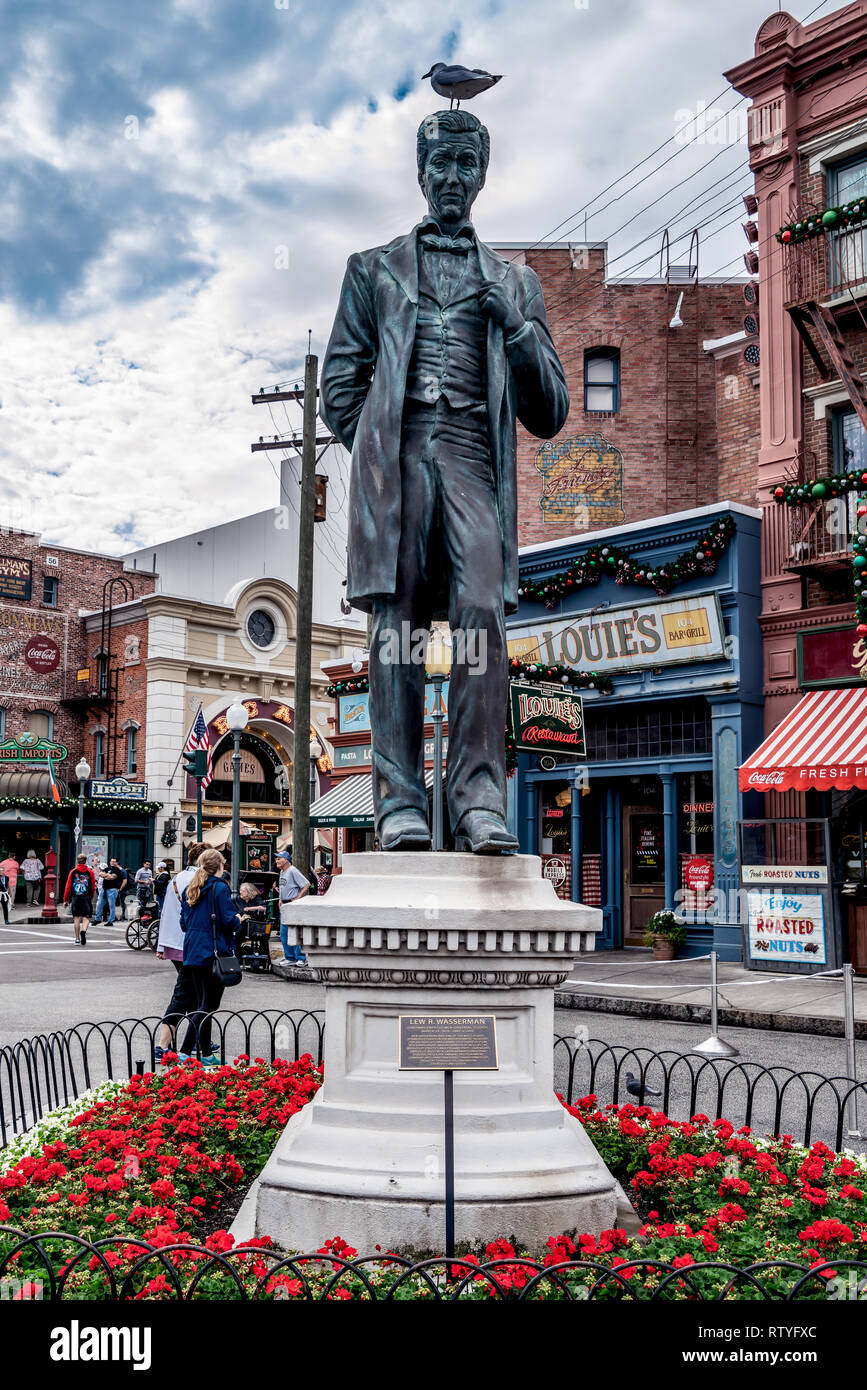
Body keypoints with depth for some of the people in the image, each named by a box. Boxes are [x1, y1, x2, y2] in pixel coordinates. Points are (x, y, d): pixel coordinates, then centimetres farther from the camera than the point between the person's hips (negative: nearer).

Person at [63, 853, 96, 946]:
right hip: (86, 898, -1)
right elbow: (93, 887, 7)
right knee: (86, 917, 1)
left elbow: (68, 887, 2)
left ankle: (77, 939, 10)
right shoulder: (90, 872, 2)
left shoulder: (73, 872, 2)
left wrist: (65, 899, 9)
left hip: (75, 898, 1)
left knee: (76, 918, 8)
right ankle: (83, 931, -28)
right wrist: (91, 898, 21)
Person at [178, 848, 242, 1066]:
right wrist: (238, 921, 5)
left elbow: (184, 922, 14)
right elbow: (230, 921, -16)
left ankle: (206, 1054, 15)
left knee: (202, 1004, 13)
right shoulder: (219, 888, -11)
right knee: (208, 1005, -3)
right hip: (213, 954, -8)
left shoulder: (190, 889, 11)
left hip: (192, 952, 8)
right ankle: (185, 1052, -9)